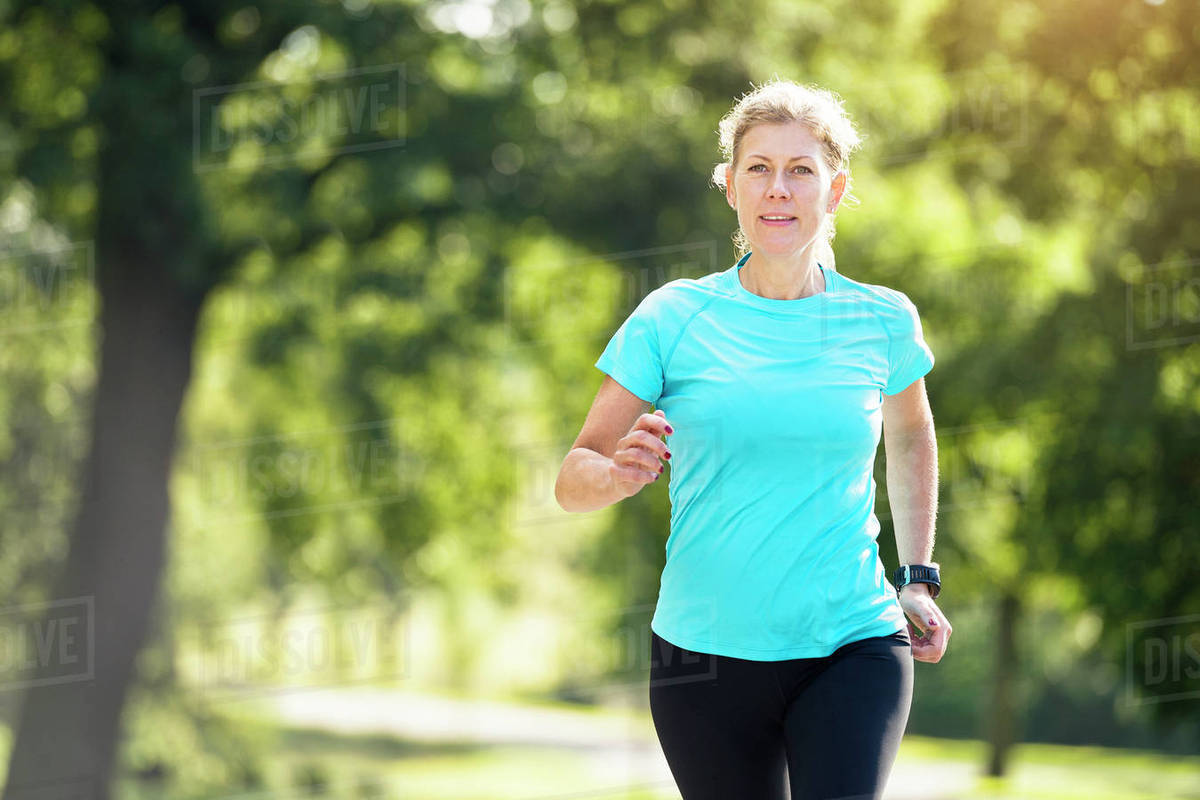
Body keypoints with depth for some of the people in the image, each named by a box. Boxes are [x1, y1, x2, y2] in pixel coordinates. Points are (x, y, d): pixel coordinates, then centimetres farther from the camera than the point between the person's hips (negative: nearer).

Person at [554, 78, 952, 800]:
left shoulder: (882, 320, 3)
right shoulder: (673, 319, -1)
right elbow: (573, 480, -1)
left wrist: (919, 579, 19)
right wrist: (619, 474, -24)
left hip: (855, 650, 0)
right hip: (707, 653, 0)